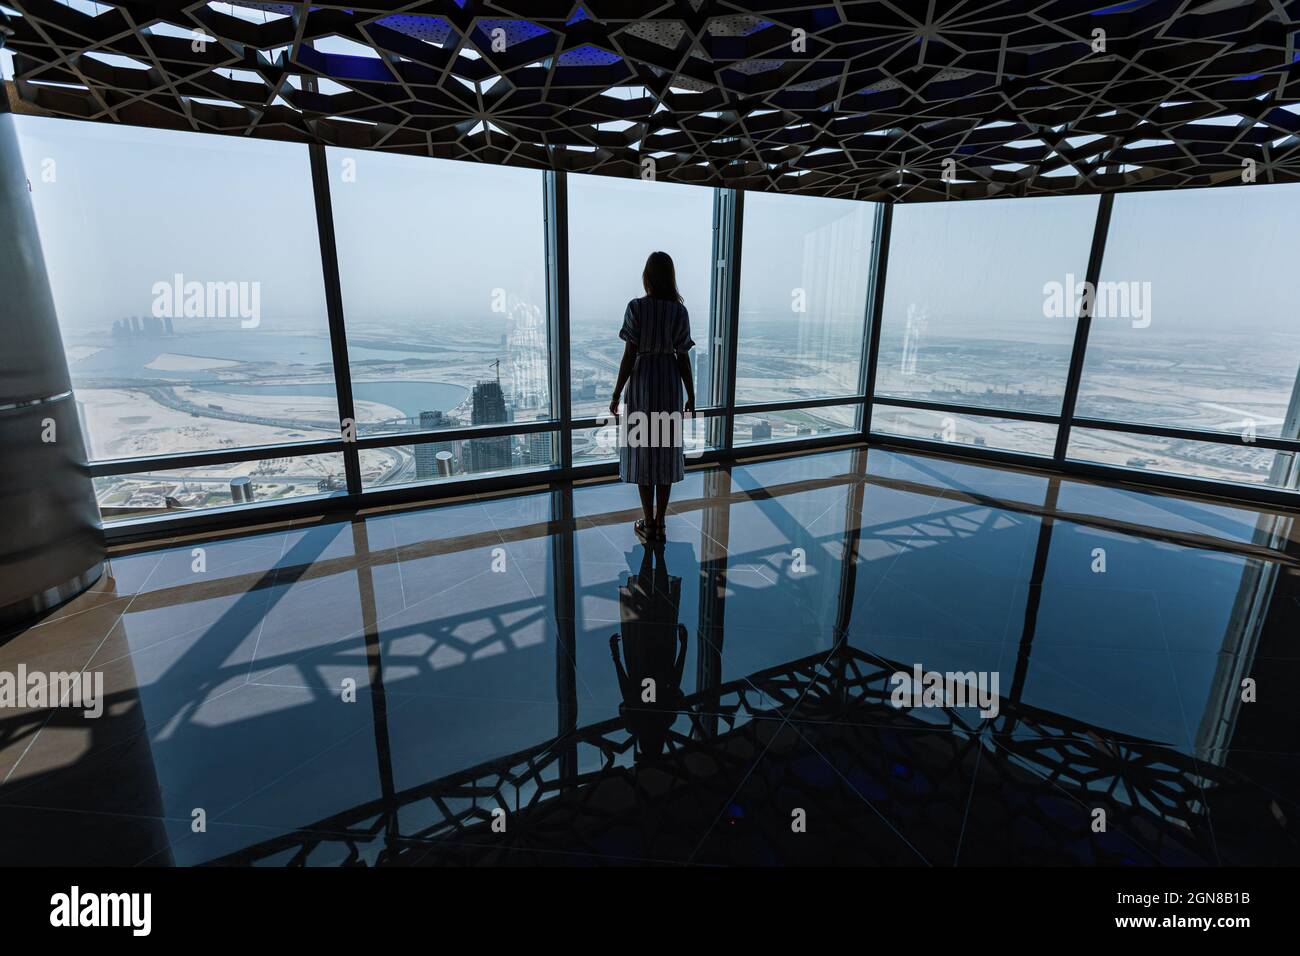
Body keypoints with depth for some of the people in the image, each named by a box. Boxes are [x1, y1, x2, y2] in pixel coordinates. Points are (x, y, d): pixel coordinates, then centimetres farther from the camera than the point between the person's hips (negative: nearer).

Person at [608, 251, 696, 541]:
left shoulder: (636, 307, -9)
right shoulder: (679, 311, -2)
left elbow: (630, 355, -11)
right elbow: (683, 357, -2)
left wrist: (616, 394, -4)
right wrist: (691, 395, 7)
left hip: (642, 383, -2)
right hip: (670, 385, 3)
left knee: (643, 452, 7)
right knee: (665, 452, 10)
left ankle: (648, 524, 13)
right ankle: (660, 524, 17)